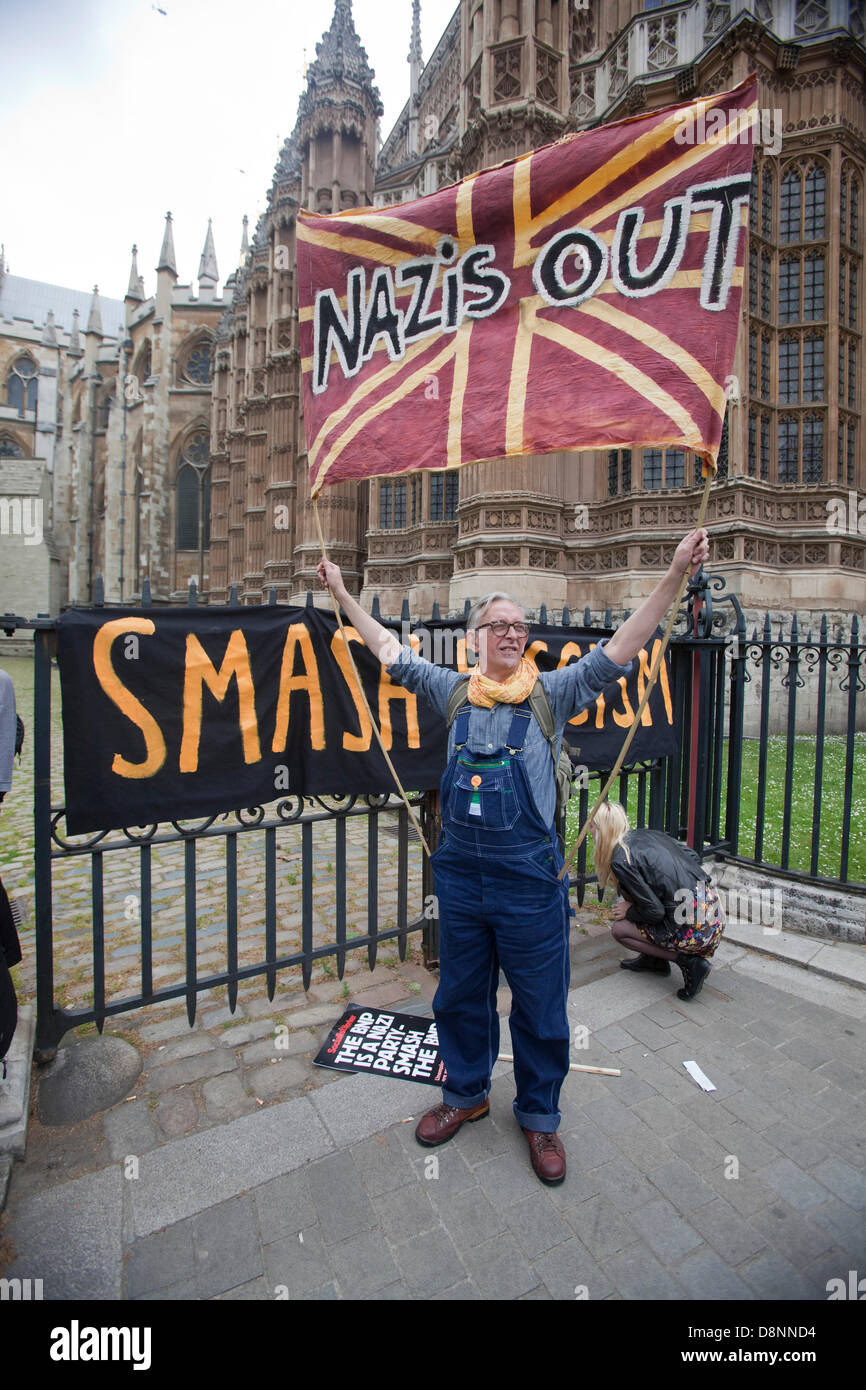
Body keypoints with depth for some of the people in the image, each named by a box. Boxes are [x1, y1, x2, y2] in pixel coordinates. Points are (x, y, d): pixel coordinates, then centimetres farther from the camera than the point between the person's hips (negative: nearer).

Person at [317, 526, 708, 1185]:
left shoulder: (552, 692, -4)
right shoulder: (454, 691, 4)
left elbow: (621, 646, -11)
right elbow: (391, 649, 12)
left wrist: (676, 573, -19)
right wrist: (342, 592, 16)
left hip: (529, 877, -2)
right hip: (459, 871, 3)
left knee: (540, 1007, 13)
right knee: (460, 996, 21)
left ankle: (540, 1116, 39)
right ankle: (467, 1093, 46)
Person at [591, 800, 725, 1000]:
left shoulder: (621, 860, -14)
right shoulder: (649, 834, 8)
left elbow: (654, 911, -14)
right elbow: (693, 857, 14)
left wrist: (629, 912, 5)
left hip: (696, 930, -8)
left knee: (619, 929, 6)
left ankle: (688, 961, 1)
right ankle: (655, 958, 24)